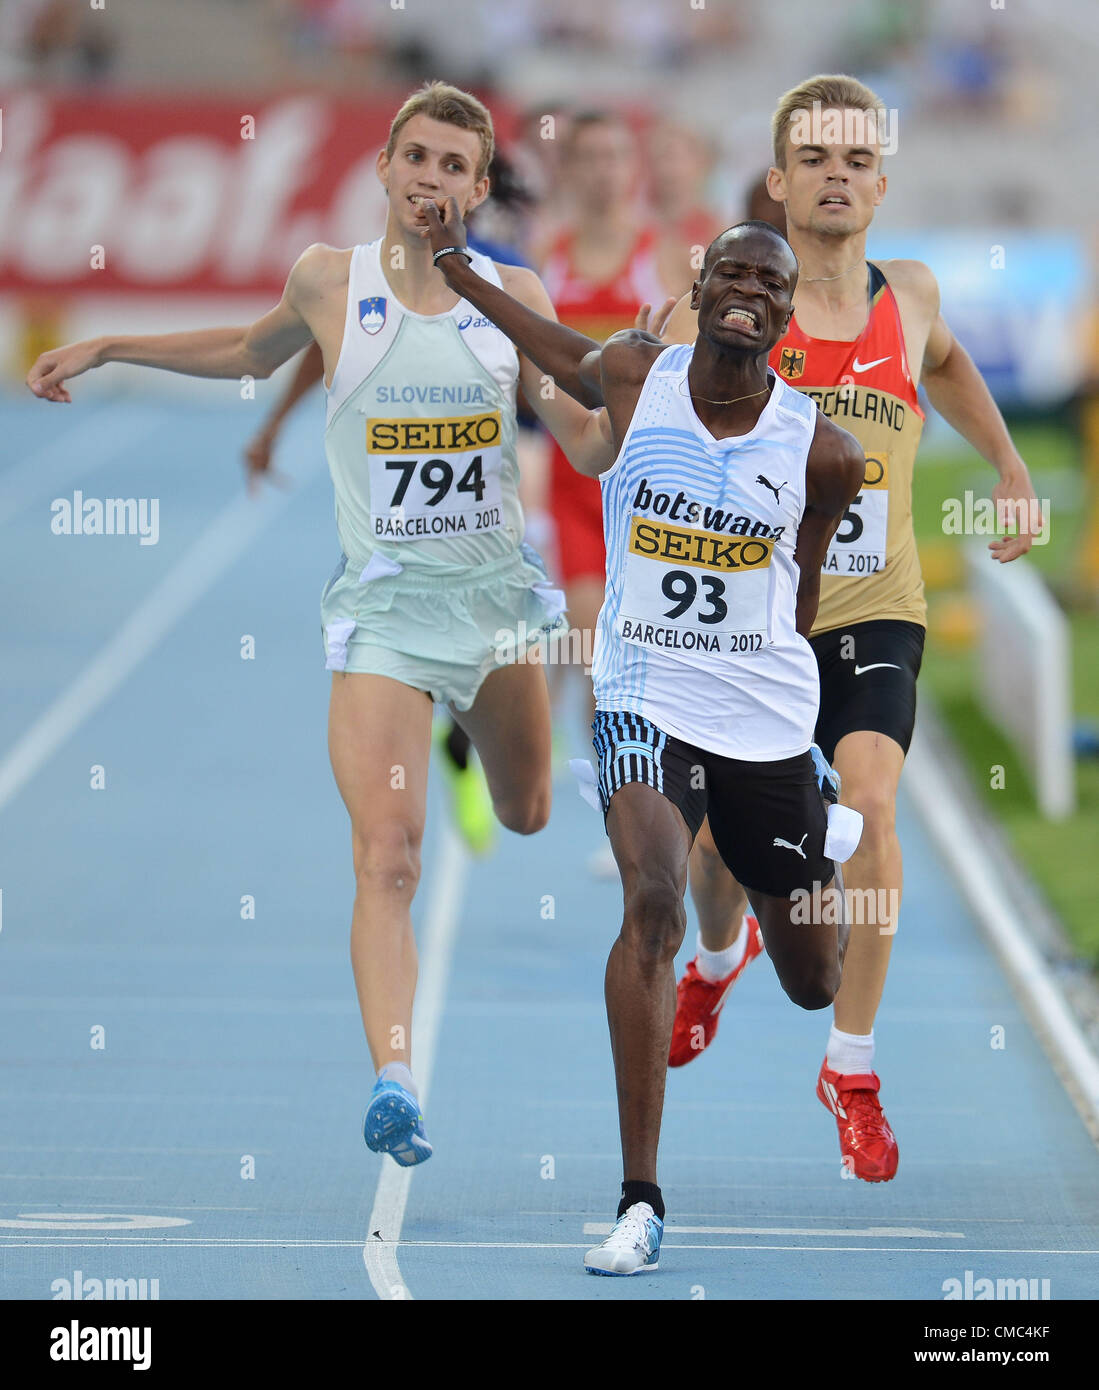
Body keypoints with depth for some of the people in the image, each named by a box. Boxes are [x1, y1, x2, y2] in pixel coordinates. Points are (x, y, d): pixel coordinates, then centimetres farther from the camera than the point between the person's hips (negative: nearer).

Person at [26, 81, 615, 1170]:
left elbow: (592, 445, 1)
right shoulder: (328, 282, -2)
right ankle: (393, 1080, -27)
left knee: (527, 821, 23)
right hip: (382, 601, -3)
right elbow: (252, 354, 19)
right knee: (388, 854, -19)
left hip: (497, 589, 3)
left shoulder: (513, 294, -1)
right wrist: (104, 349, 20)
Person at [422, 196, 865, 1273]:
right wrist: (457, 272, 16)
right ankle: (640, 1200, -27)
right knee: (653, 904, -28)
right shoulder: (633, 377, -6)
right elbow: (569, 358, 18)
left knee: (813, 982, 15)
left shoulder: (822, 451, -7)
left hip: (769, 720, 1)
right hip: (645, 700, -1)